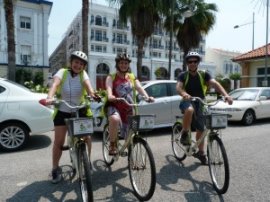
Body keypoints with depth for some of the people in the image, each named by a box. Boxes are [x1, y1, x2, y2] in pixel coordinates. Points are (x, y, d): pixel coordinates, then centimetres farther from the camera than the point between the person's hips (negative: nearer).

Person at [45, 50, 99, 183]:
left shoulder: (83, 74, -5)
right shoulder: (62, 72, -9)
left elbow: (87, 84, -26)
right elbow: (55, 84, -28)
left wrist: (92, 94, -49)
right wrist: (50, 97, -48)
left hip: (80, 111, 1)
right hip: (62, 112, -1)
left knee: (86, 137, -4)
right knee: (59, 141, 0)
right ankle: (55, 169, 19)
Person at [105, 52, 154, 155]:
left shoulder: (132, 77, 12)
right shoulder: (111, 77, 3)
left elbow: (139, 88, -6)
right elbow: (109, 88, -17)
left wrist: (147, 97, -26)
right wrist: (110, 97, -41)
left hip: (128, 109, 3)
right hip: (114, 106, -3)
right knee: (115, 119, -37)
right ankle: (112, 145, -16)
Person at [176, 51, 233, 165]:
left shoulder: (204, 74, -3)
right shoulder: (183, 75, -6)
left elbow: (215, 84, -18)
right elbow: (178, 87, -24)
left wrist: (225, 95, -36)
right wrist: (184, 94, -48)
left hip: (200, 103, 3)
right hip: (187, 101, -2)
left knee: (200, 129, 5)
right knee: (190, 110, -39)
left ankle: (200, 153, 25)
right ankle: (184, 134, -17)